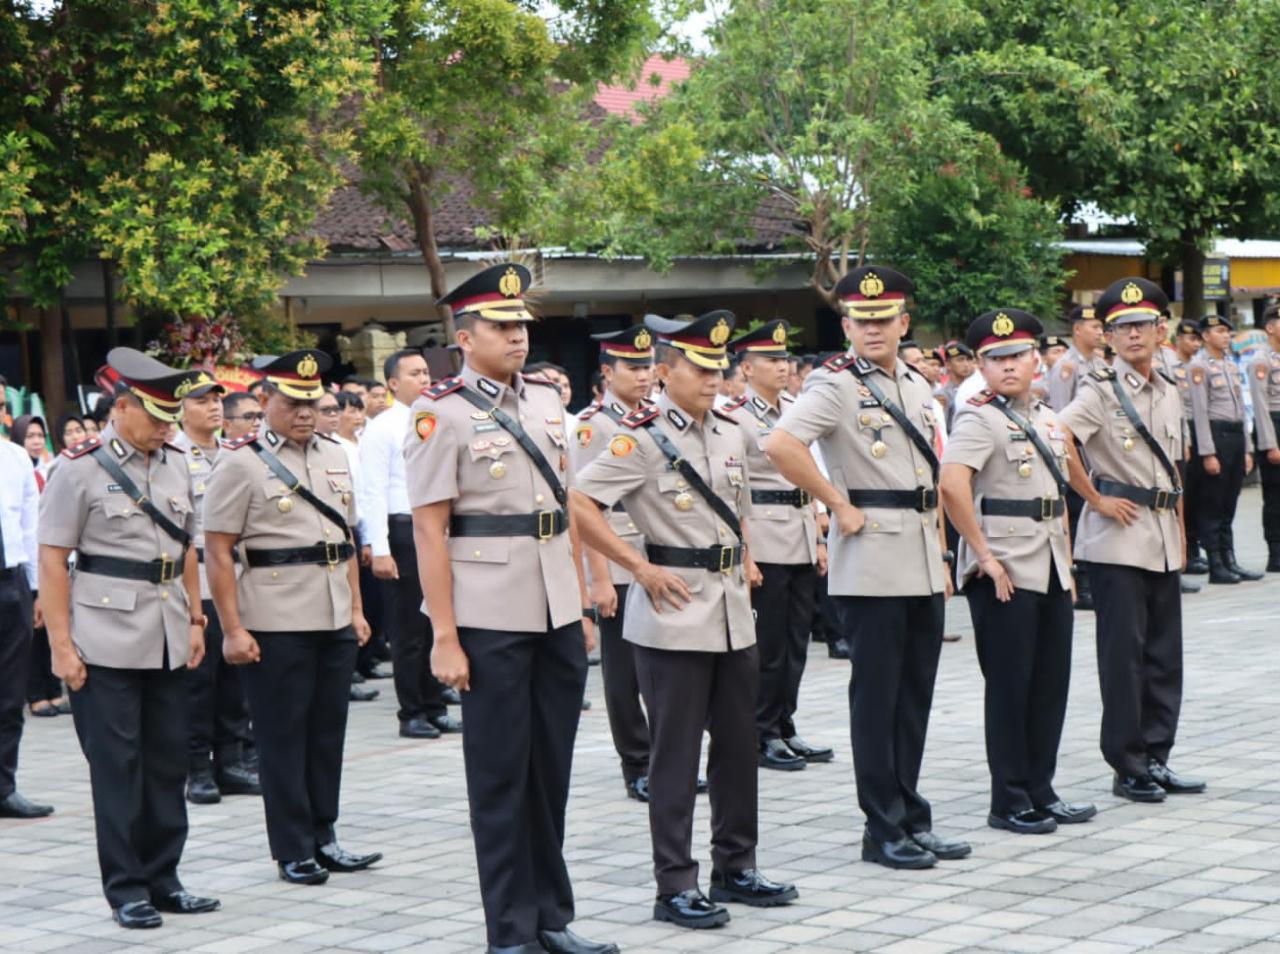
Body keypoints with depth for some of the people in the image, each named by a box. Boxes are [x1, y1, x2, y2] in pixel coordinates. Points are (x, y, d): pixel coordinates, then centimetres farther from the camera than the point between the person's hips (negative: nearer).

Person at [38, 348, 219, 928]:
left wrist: (195, 620, 14)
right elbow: (52, 559, -8)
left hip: (168, 641, 6)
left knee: (168, 763, 9)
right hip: (106, 641, -6)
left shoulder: (175, 464, 10)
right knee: (117, 766, 0)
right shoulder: (80, 468, -7)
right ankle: (126, 889, 8)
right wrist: (61, 644, -12)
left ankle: (163, 879, 19)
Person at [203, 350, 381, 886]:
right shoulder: (241, 463, -7)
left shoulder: (334, 456, 13)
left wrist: (356, 609, 16)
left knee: (328, 733, 11)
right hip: (275, 626, -6)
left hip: (334, 622, 6)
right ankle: (293, 852, 9)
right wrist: (232, 630, -14)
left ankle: (323, 838, 22)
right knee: (283, 739, 2)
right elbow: (217, 553, -10)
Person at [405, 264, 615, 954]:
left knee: (552, 769, 12)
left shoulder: (546, 401, 12)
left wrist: (582, 605, 13)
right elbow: (429, 529, -10)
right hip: (490, 622, -6)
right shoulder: (441, 414, -7)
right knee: (500, 778, 3)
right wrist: (444, 637, -14)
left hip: (557, 614, 6)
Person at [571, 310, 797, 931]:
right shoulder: (643, 438, -11)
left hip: (733, 612, 7)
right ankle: (675, 887, 6)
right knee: (675, 755, 0)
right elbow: (577, 505, -17)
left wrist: (746, 559, 13)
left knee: (738, 744, 13)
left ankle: (736, 868, 25)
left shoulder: (730, 433, 9)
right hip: (674, 615, -7)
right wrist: (640, 567, -16)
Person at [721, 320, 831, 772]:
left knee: (796, 642, 10)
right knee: (767, 644, -1)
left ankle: (786, 729, 19)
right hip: (763, 541, -7)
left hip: (801, 541, 7)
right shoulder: (734, 418, -8)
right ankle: (763, 737, 8)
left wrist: (818, 539, 16)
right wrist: (741, 553, -16)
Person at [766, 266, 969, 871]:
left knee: (915, 695, 11)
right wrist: (839, 505, -19)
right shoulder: (836, 385, -9)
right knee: (877, 697, 0)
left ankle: (912, 818, 20)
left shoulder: (917, 388, 15)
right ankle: (884, 829, 7)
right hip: (871, 566, -7)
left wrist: (940, 558, 16)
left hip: (922, 566, 7)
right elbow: (780, 446, -25)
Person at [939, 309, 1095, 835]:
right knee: (1009, 687, -1)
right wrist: (985, 556, -23)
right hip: (1005, 573, -8)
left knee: (1051, 682, 11)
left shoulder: (1045, 417, 14)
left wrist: (1066, 561, 16)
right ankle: (1010, 802, 8)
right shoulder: (979, 419, -11)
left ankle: (1040, 791, 21)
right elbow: (952, 486, -26)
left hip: (1050, 570, 8)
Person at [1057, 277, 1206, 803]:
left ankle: (1156, 759, 17)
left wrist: (1180, 535, 17)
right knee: (1124, 656, -3)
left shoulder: (1169, 393, 14)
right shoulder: (1100, 390, -7)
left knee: (1164, 655, 9)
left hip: (1163, 541, 7)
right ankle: (1128, 767, 5)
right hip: (1118, 540, -7)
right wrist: (1096, 499, -16)